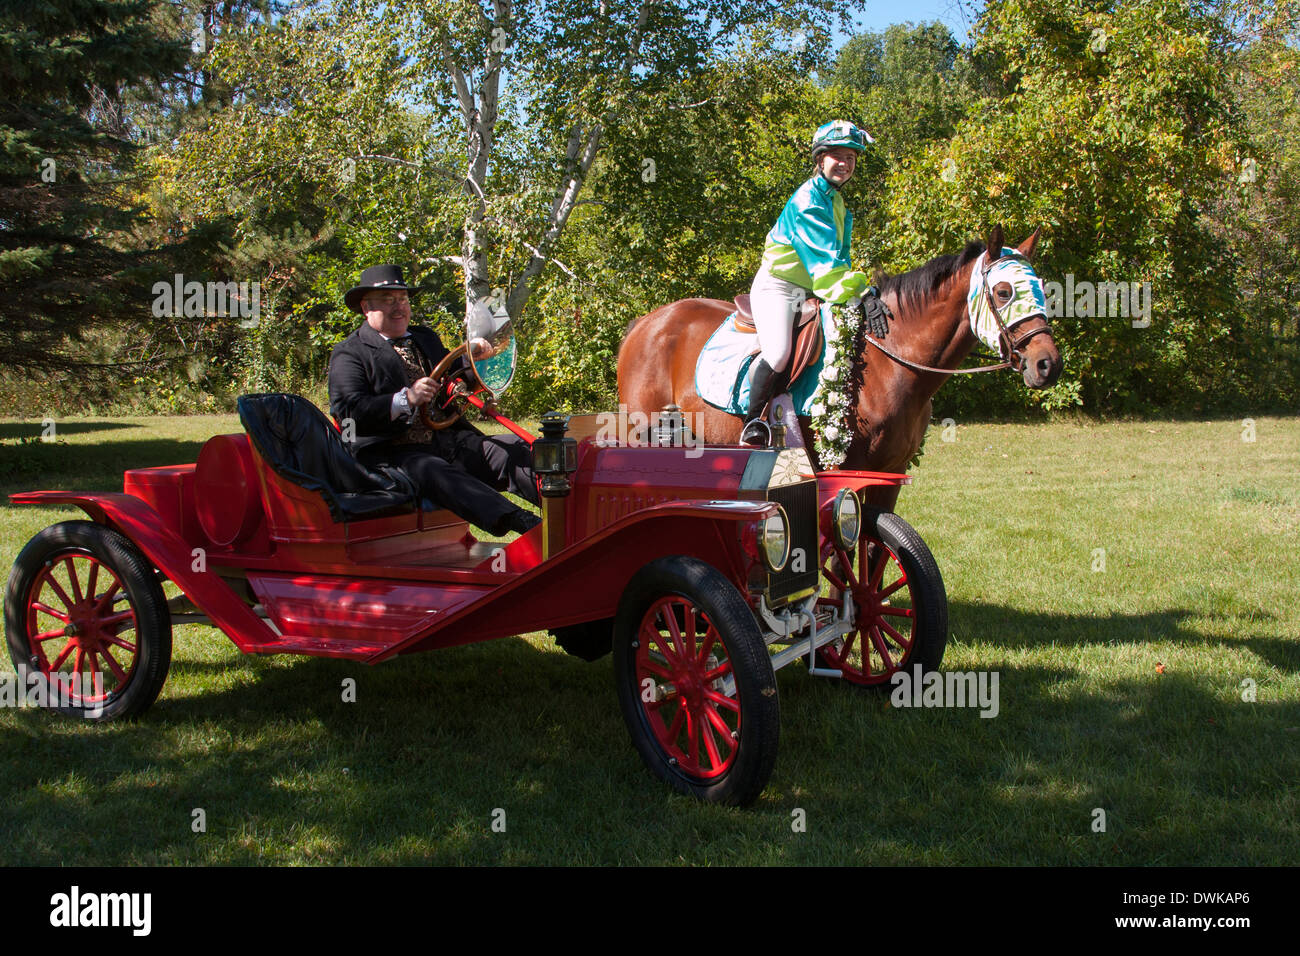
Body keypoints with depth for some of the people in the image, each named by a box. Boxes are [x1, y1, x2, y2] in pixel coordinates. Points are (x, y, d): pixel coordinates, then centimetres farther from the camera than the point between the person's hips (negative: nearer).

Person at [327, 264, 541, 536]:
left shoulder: (426, 338, 25)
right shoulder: (349, 353, 4)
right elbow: (348, 412, -11)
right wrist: (406, 399, -22)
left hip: (450, 441, 7)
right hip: (390, 453, -7)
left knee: (514, 449, -16)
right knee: (434, 472, -37)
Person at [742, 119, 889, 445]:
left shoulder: (839, 204, 16)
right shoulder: (808, 200, -14)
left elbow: (839, 260, 13)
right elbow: (825, 261, -23)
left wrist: (864, 294, -2)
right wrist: (858, 294, -29)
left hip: (813, 292, 9)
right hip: (777, 287, -9)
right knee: (778, 354, -30)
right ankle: (753, 420, -10)